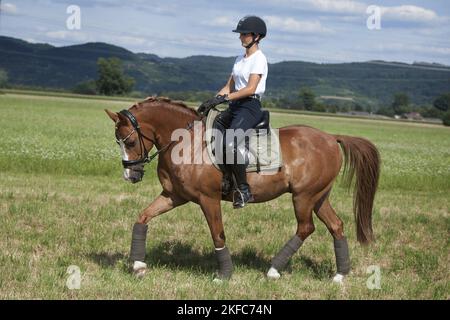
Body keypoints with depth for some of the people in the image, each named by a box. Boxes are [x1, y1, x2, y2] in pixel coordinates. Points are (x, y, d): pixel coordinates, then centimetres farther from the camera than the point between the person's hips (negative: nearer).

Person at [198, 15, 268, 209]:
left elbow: (250, 89, -18)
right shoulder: (240, 59, 18)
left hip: (250, 107, -9)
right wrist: (212, 102, 1)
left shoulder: (259, 59, -7)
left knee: (230, 144, -29)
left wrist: (224, 98, -24)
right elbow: (229, 87, 16)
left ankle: (244, 190, -22)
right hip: (235, 106, 9)